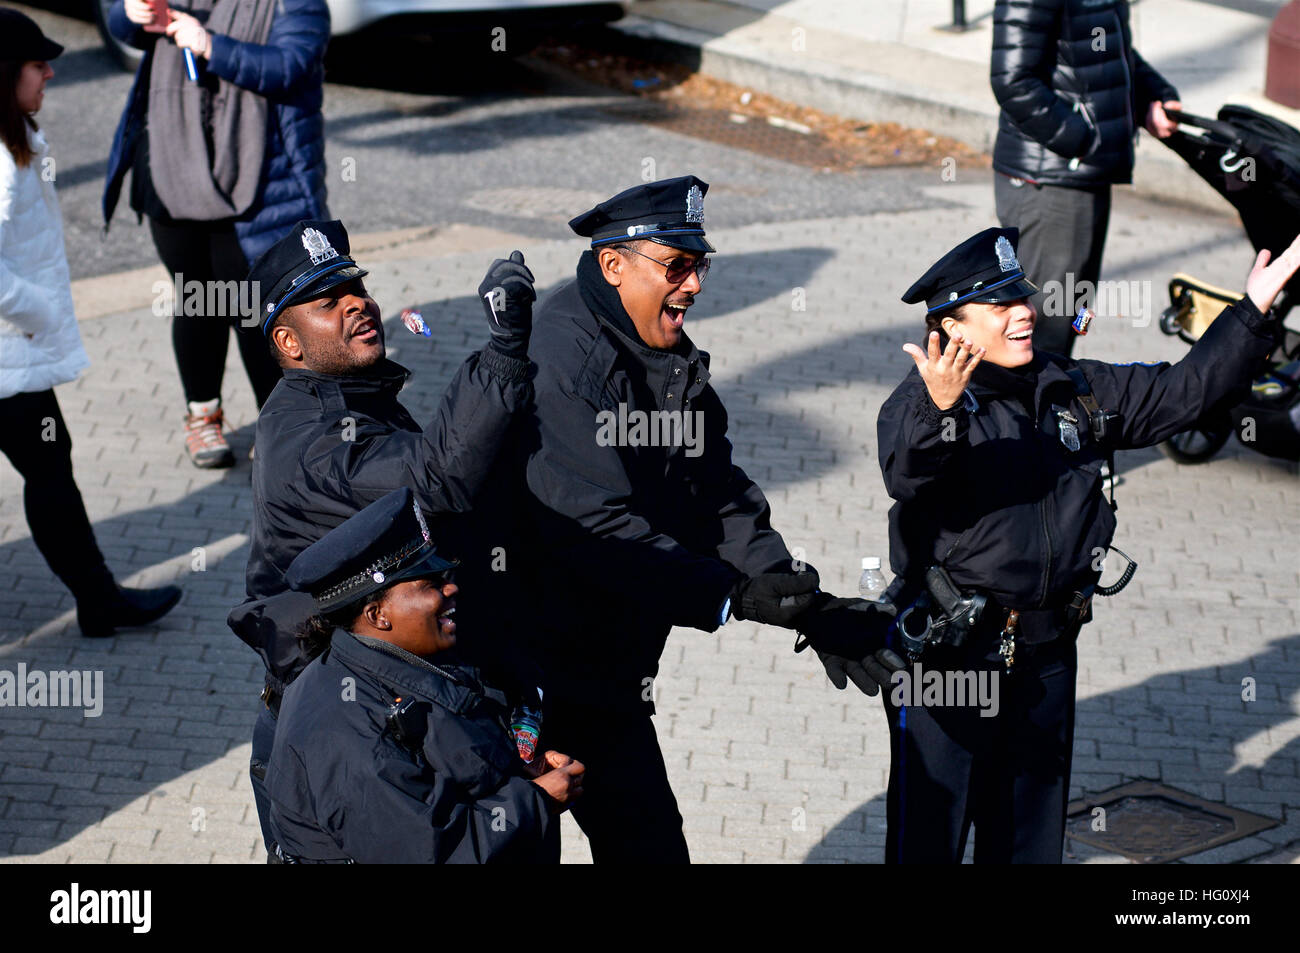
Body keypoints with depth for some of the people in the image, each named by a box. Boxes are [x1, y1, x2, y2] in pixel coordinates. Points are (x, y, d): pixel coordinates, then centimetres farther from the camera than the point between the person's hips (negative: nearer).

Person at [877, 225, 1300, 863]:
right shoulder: (919, 402, -13)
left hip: (1046, 660, 6)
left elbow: (1183, 390, 12)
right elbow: (905, 475, -33)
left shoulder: (1075, 393, 7)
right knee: (929, 835, 2)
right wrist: (939, 409, -54)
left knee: (1031, 838, 18)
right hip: (948, 659, -6)